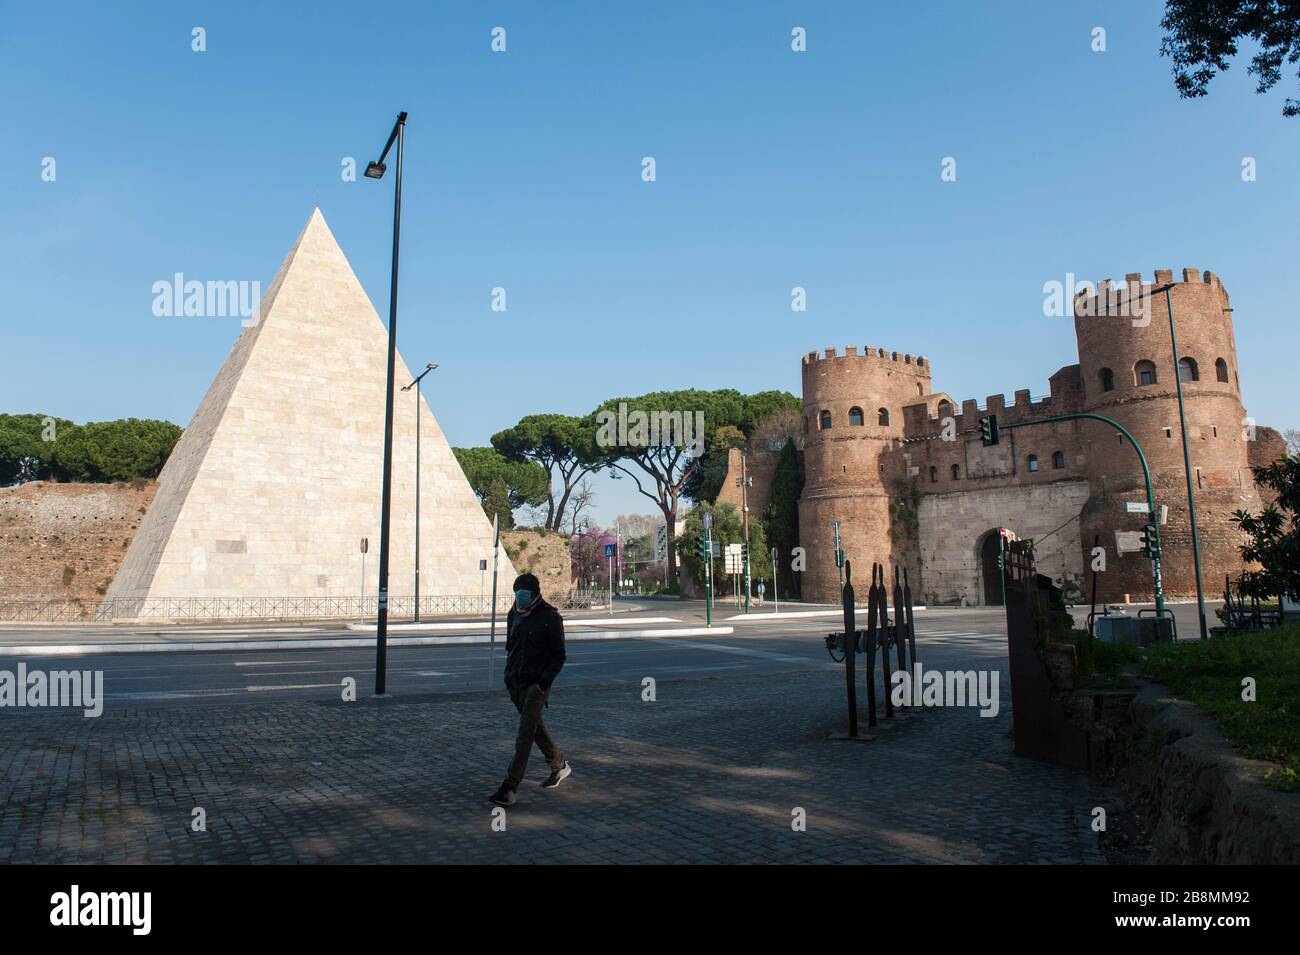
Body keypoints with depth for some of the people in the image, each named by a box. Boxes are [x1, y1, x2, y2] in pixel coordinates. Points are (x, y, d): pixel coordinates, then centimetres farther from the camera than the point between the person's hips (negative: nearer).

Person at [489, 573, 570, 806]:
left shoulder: (550, 618, -10)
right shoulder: (514, 614, 9)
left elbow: (559, 656, -8)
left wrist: (544, 682, -18)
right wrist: (509, 674, 9)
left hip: (535, 685, -7)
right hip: (516, 683, 7)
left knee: (524, 737, -9)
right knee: (535, 728, 18)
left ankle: (509, 789, -9)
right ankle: (559, 765, 37)